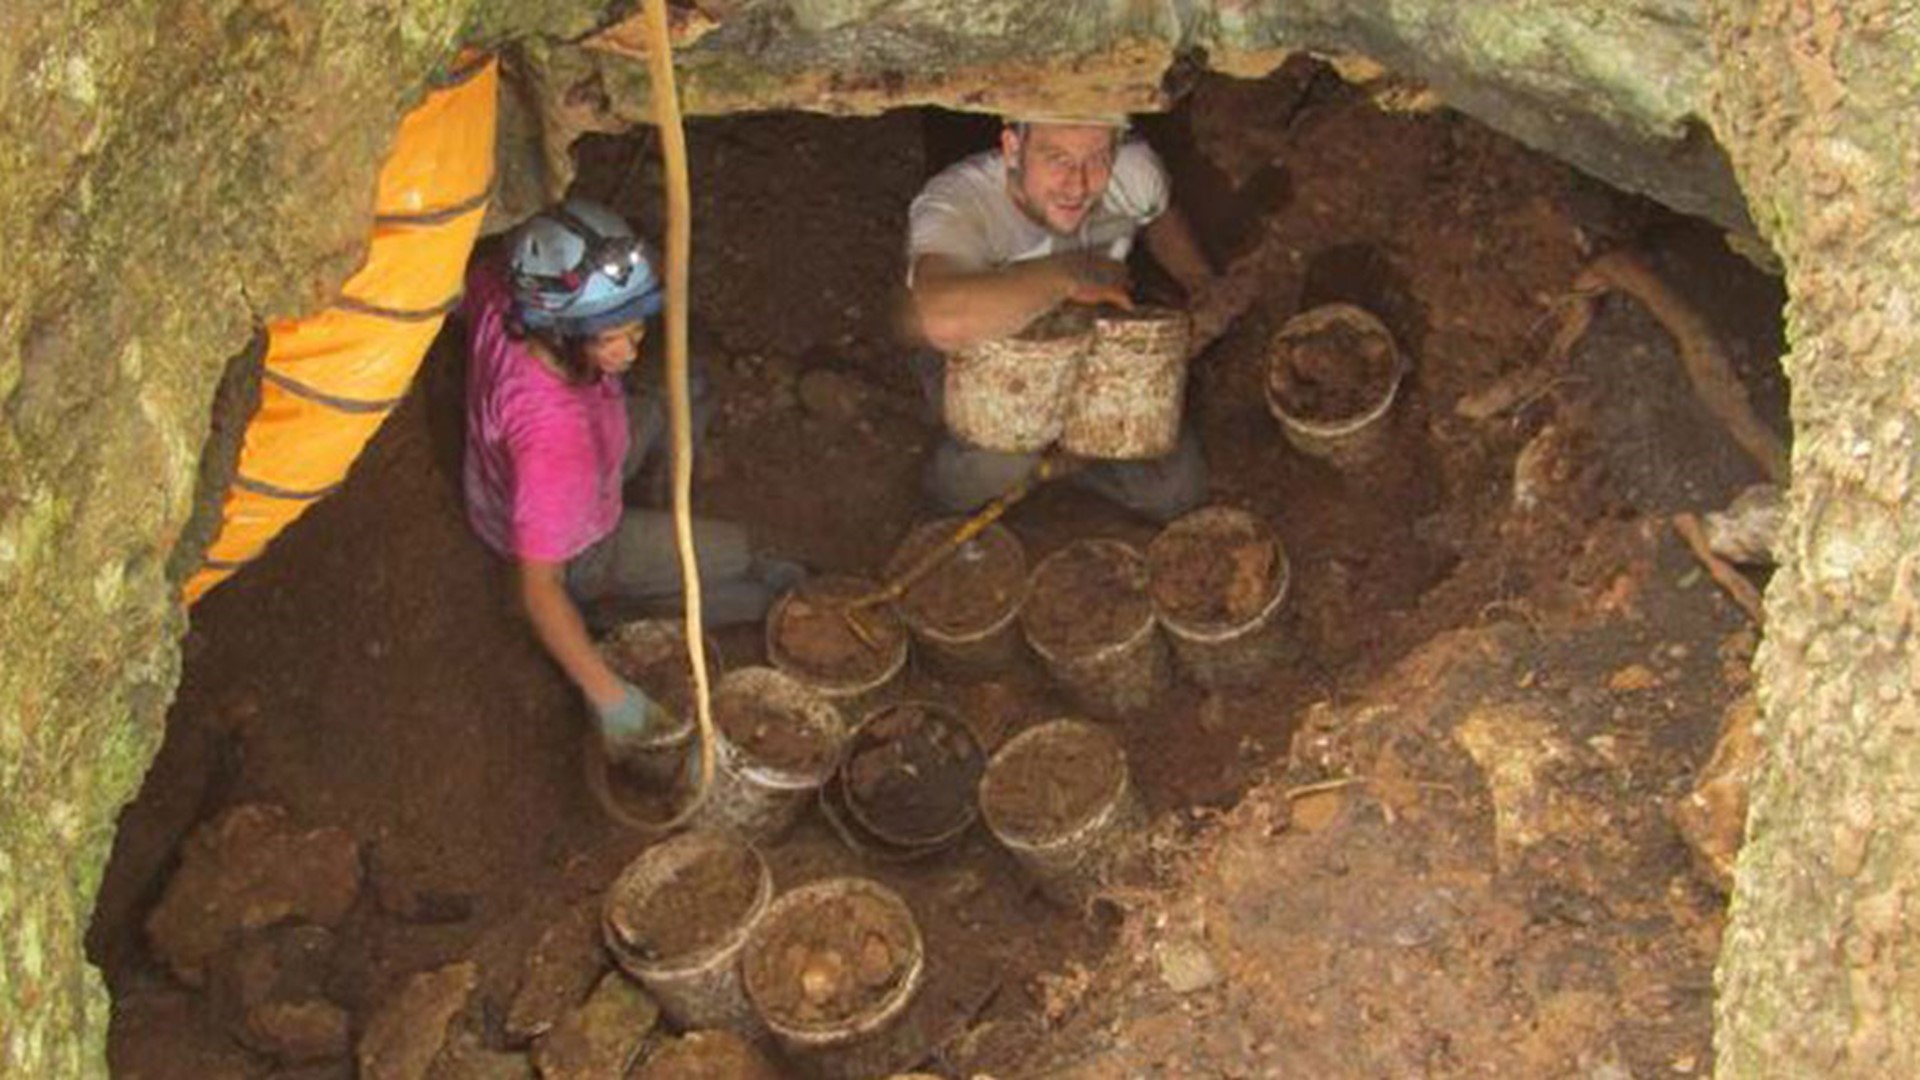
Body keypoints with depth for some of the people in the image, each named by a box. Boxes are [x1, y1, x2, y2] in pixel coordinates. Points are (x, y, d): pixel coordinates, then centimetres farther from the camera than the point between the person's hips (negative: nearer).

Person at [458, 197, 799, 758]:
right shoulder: (553, 438, -49)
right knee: (733, 553, 6)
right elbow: (539, 587, -42)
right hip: (573, 554, -6)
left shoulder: (502, 300, -30)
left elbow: (473, 279, -2)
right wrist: (609, 695, -40)